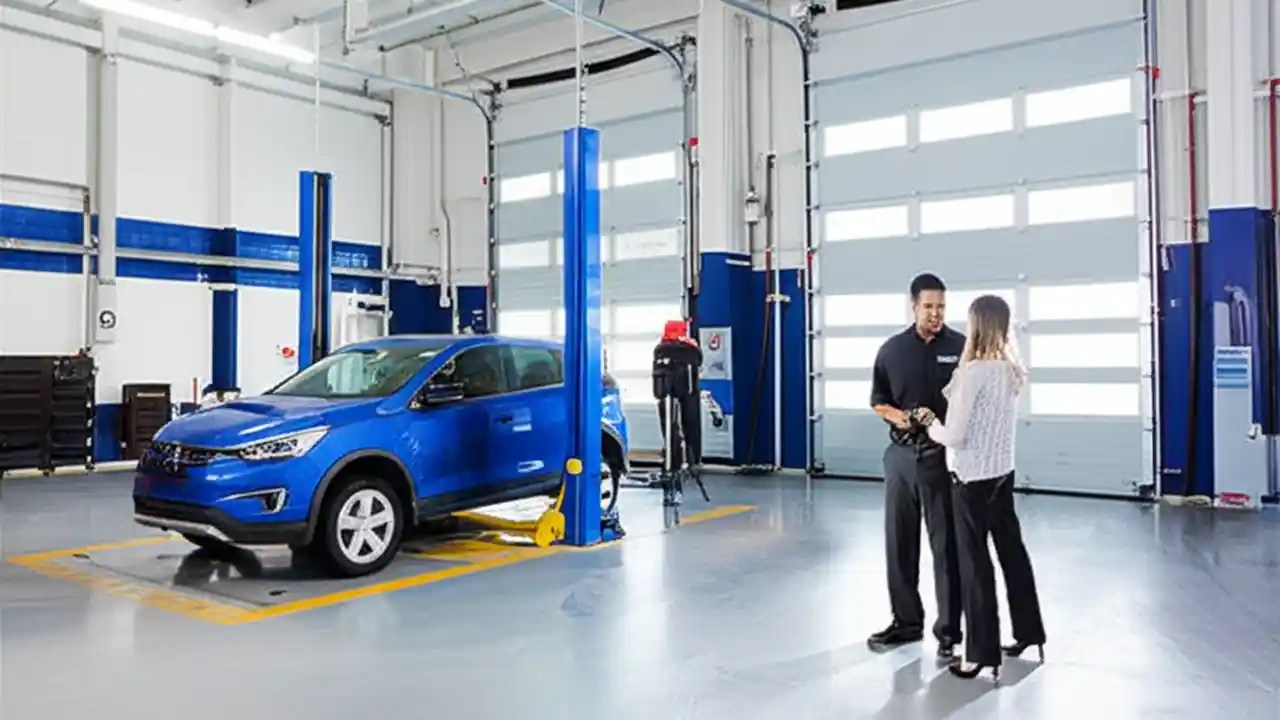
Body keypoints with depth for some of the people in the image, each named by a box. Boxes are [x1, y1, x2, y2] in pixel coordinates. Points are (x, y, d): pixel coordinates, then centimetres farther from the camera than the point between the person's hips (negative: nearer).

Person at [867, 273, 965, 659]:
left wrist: (943, 421, -17)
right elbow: (878, 402, 11)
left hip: (945, 454, -3)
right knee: (899, 542, 10)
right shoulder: (892, 349, 6)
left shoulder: (961, 347, -3)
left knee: (947, 546, 1)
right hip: (901, 453, 3)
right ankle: (906, 621, 24)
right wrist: (902, 418, -8)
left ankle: (949, 630, 11)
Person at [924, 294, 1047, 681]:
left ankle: (983, 653, 10)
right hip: (1002, 472, 8)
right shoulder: (1012, 370, 3)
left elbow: (954, 436, -18)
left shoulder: (972, 372, -20)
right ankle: (1028, 631, 33)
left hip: (973, 478, -7)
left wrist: (932, 427, 1)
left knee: (974, 560, 2)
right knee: (1011, 548, 18)